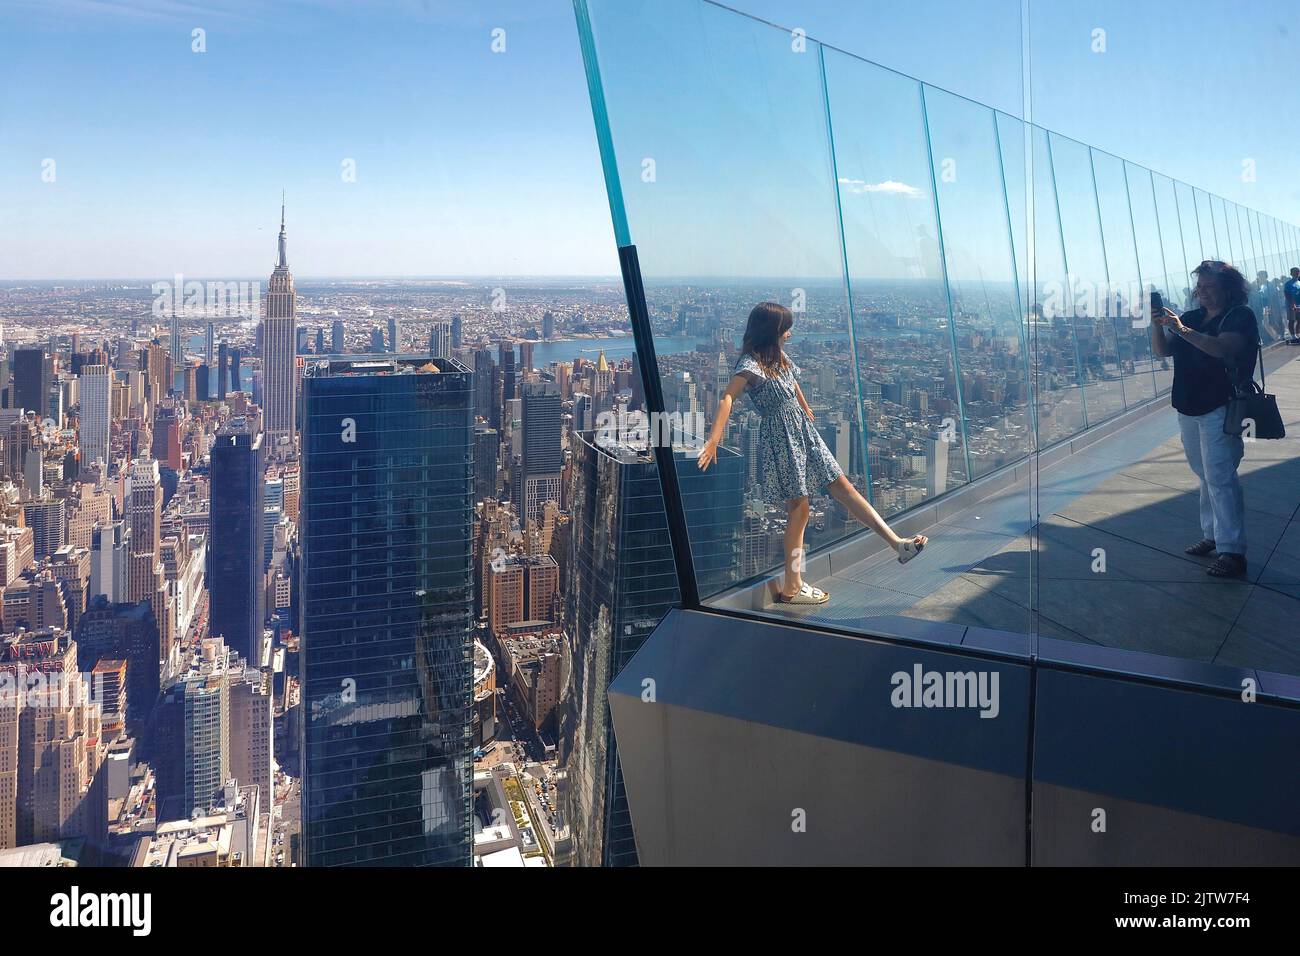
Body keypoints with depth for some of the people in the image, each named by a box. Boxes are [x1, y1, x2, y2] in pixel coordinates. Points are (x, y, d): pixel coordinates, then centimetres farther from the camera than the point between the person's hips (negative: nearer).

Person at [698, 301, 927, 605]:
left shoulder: (778, 358, 10)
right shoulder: (750, 364, -17)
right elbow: (727, 399, -31)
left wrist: (806, 411, 42)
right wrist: (713, 440, -43)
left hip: (803, 432, 8)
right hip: (780, 440, -8)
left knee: (842, 486, 4)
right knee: (799, 508, -4)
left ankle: (898, 544, 2)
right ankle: (791, 588, 5)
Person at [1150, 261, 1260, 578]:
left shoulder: (1240, 316, -6)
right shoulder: (1191, 318, 14)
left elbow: (1221, 348, -24)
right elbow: (1162, 350, 8)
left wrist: (1182, 329, -31)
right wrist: (1157, 325, -10)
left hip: (1219, 409, -7)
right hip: (1187, 409, 7)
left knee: (1220, 479, -11)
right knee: (1206, 477, 15)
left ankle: (1232, 552, -9)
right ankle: (1213, 536, 24)